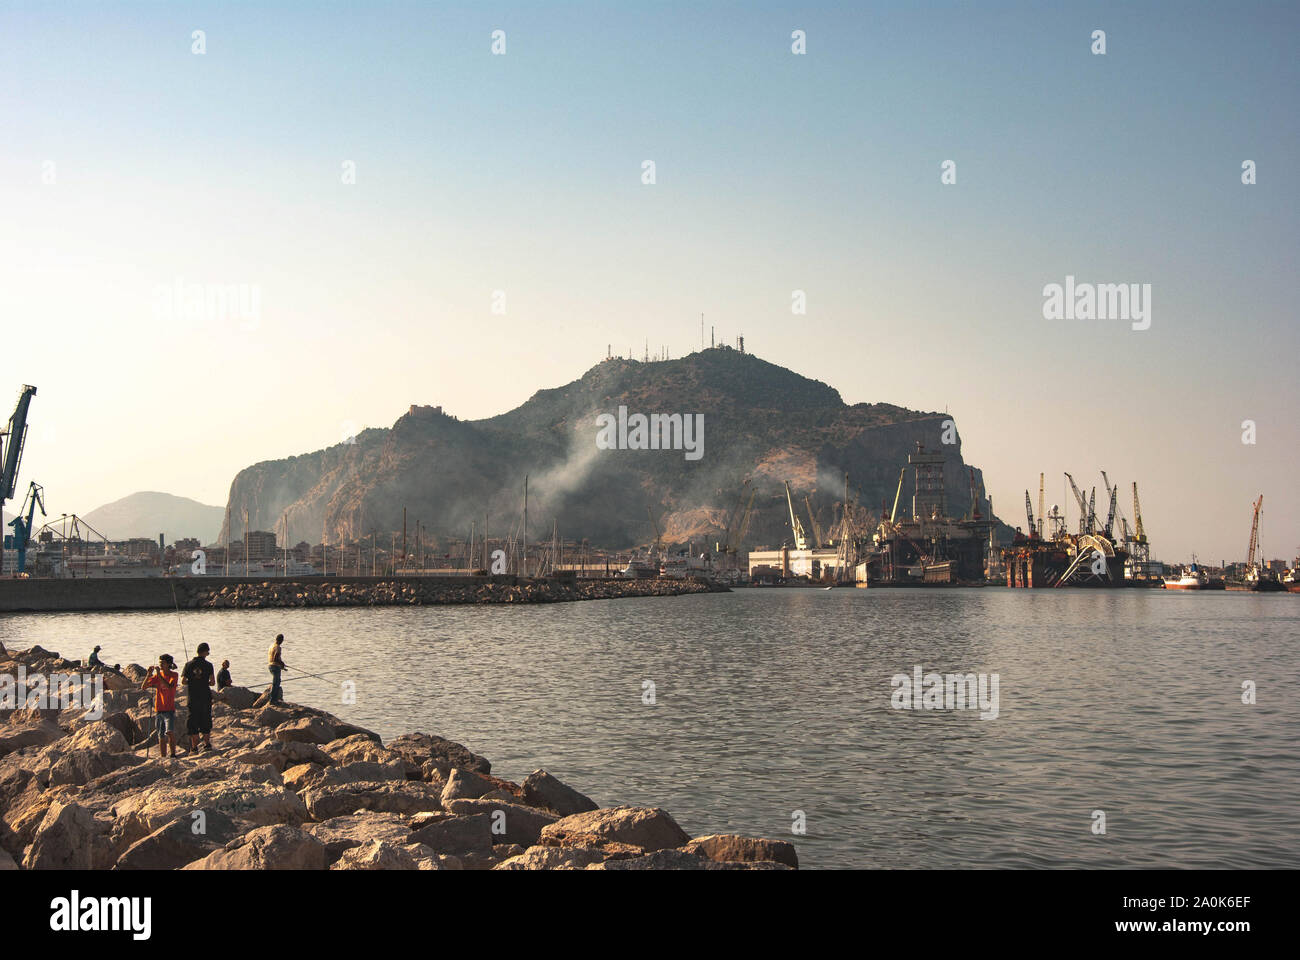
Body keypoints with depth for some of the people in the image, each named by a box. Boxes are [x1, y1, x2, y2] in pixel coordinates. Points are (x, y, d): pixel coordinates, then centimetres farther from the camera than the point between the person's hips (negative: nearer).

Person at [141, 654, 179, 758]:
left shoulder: (173, 675, -3)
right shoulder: (156, 676, 7)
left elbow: (168, 686, -22)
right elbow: (143, 687, 0)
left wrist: (159, 674, -23)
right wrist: (149, 674, -13)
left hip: (169, 709, -4)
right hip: (158, 709, 4)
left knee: (170, 732, -23)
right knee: (161, 737, 8)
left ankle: (173, 754, -13)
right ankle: (163, 757, 16)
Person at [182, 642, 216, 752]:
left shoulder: (189, 665, -2)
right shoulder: (208, 665, -5)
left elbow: (183, 681, -2)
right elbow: (213, 681, -7)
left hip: (192, 697, 0)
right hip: (206, 697, 0)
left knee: (192, 722, 5)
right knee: (206, 720, 13)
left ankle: (194, 747, 3)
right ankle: (207, 744, 14)